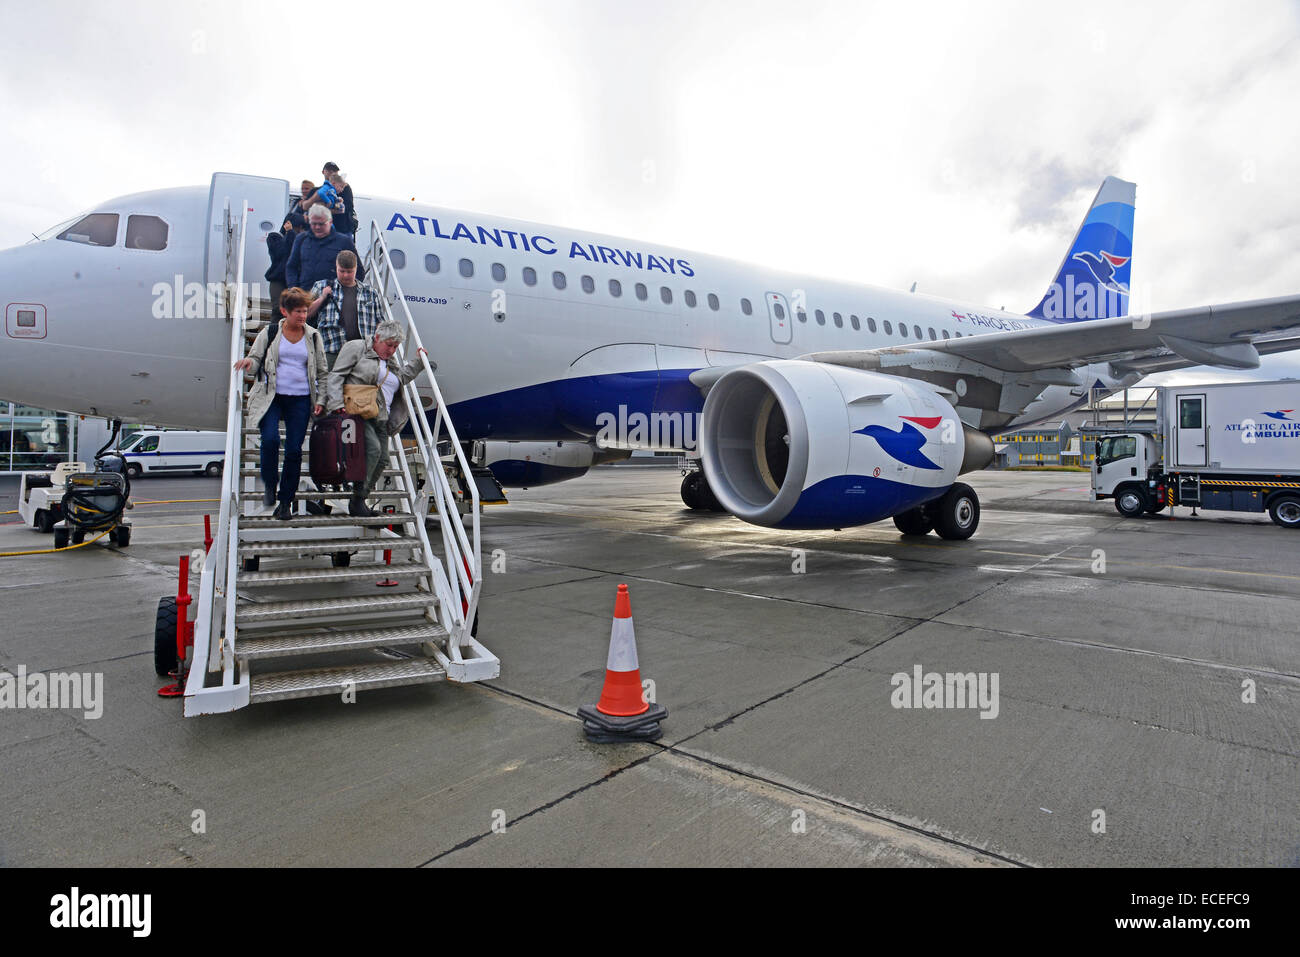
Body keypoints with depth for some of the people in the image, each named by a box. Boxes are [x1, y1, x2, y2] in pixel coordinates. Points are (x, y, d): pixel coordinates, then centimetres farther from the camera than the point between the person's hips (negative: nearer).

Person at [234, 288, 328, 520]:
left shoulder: (313, 336, 8)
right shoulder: (269, 332, 4)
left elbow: (322, 372, 12)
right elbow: (256, 358, 7)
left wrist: (320, 400, 4)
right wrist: (248, 362, -18)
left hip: (301, 400, 1)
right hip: (272, 397, -1)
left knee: (294, 449, -1)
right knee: (270, 439, -22)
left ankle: (286, 501, 12)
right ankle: (269, 485, 5)